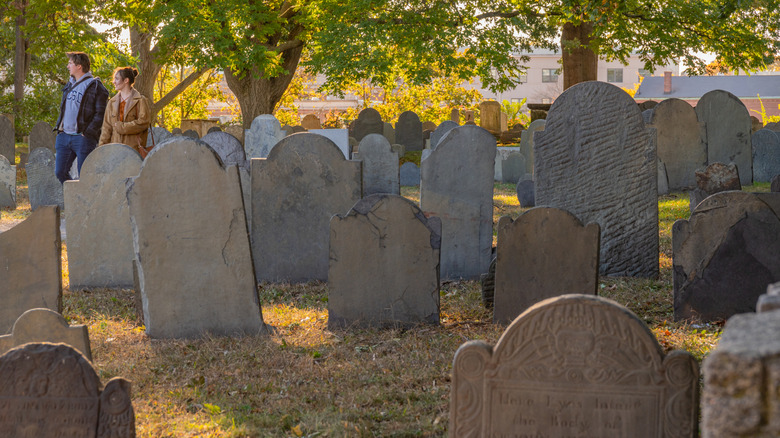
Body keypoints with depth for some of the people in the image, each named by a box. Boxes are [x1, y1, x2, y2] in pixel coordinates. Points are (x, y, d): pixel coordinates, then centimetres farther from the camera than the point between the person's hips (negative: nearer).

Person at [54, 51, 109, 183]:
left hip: (82, 138, -7)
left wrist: (87, 133, -17)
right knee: (60, 172, 5)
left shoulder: (95, 86, -6)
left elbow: (101, 113, -11)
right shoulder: (69, 85, 18)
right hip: (64, 136, 8)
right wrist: (59, 127, 11)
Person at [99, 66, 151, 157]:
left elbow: (143, 123, -8)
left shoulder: (140, 101, 1)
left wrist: (121, 127, -8)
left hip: (133, 148, -4)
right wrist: (101, 147, 5)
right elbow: (107, 127, 14)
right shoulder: (112, 102, 16)